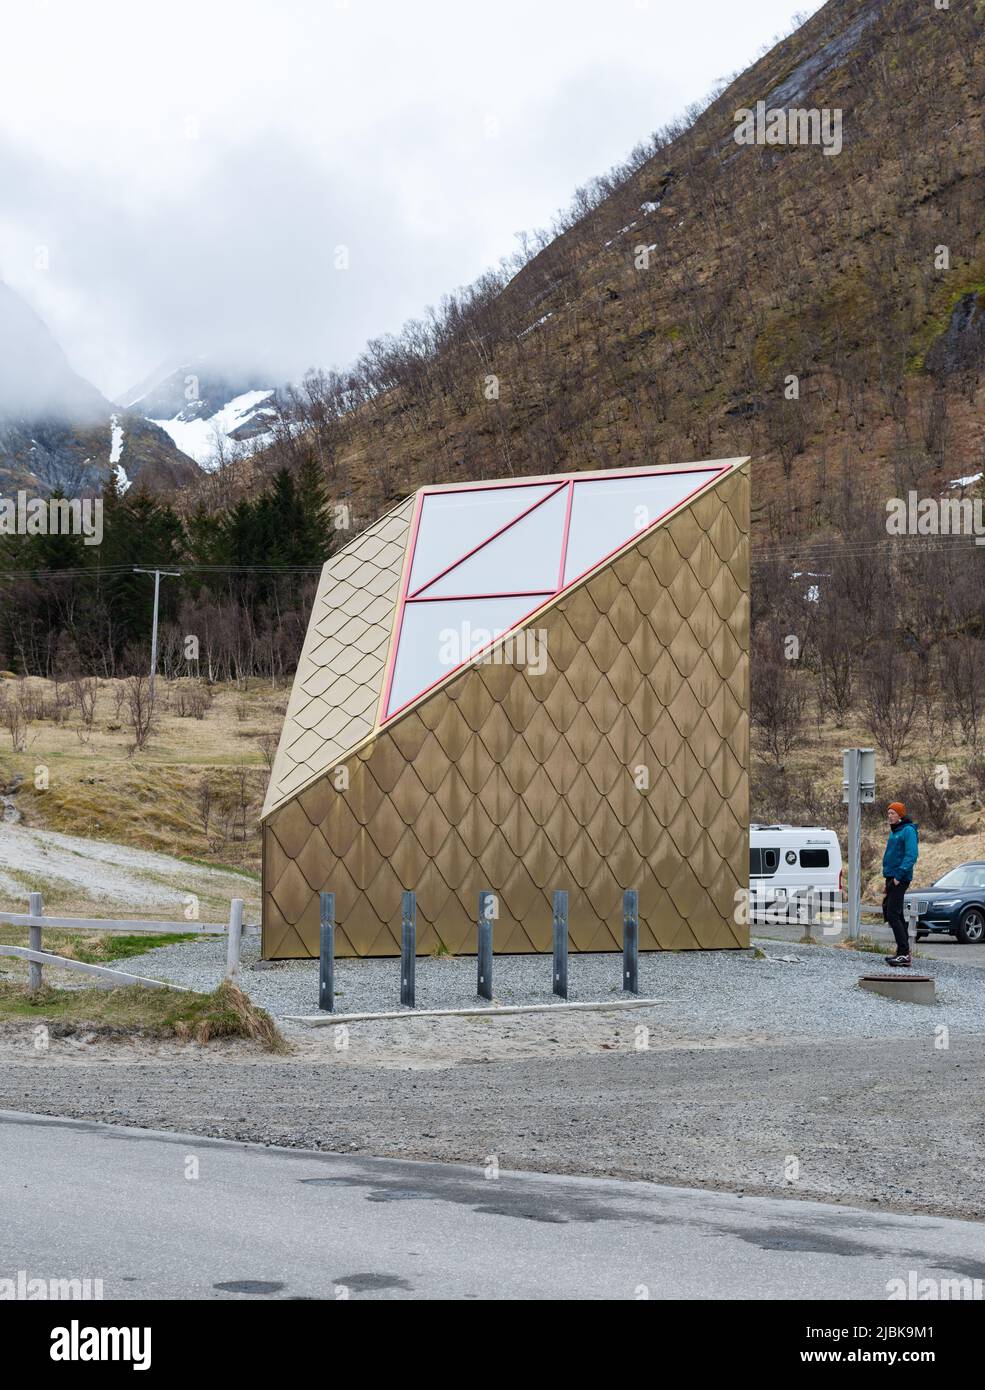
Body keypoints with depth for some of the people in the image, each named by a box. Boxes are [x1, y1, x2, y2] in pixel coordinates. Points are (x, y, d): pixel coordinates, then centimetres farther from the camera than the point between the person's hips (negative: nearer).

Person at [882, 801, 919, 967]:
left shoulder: (908, 831, -12)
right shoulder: (894, 832, 18)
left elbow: (911, 855, -20)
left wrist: (899, 875, -24)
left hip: (900, 878, -10)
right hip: (891, 877, 10)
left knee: (893, 914, -15)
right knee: (889, 912, 12)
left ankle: (904, 954, -16)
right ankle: (903, 952, 18)